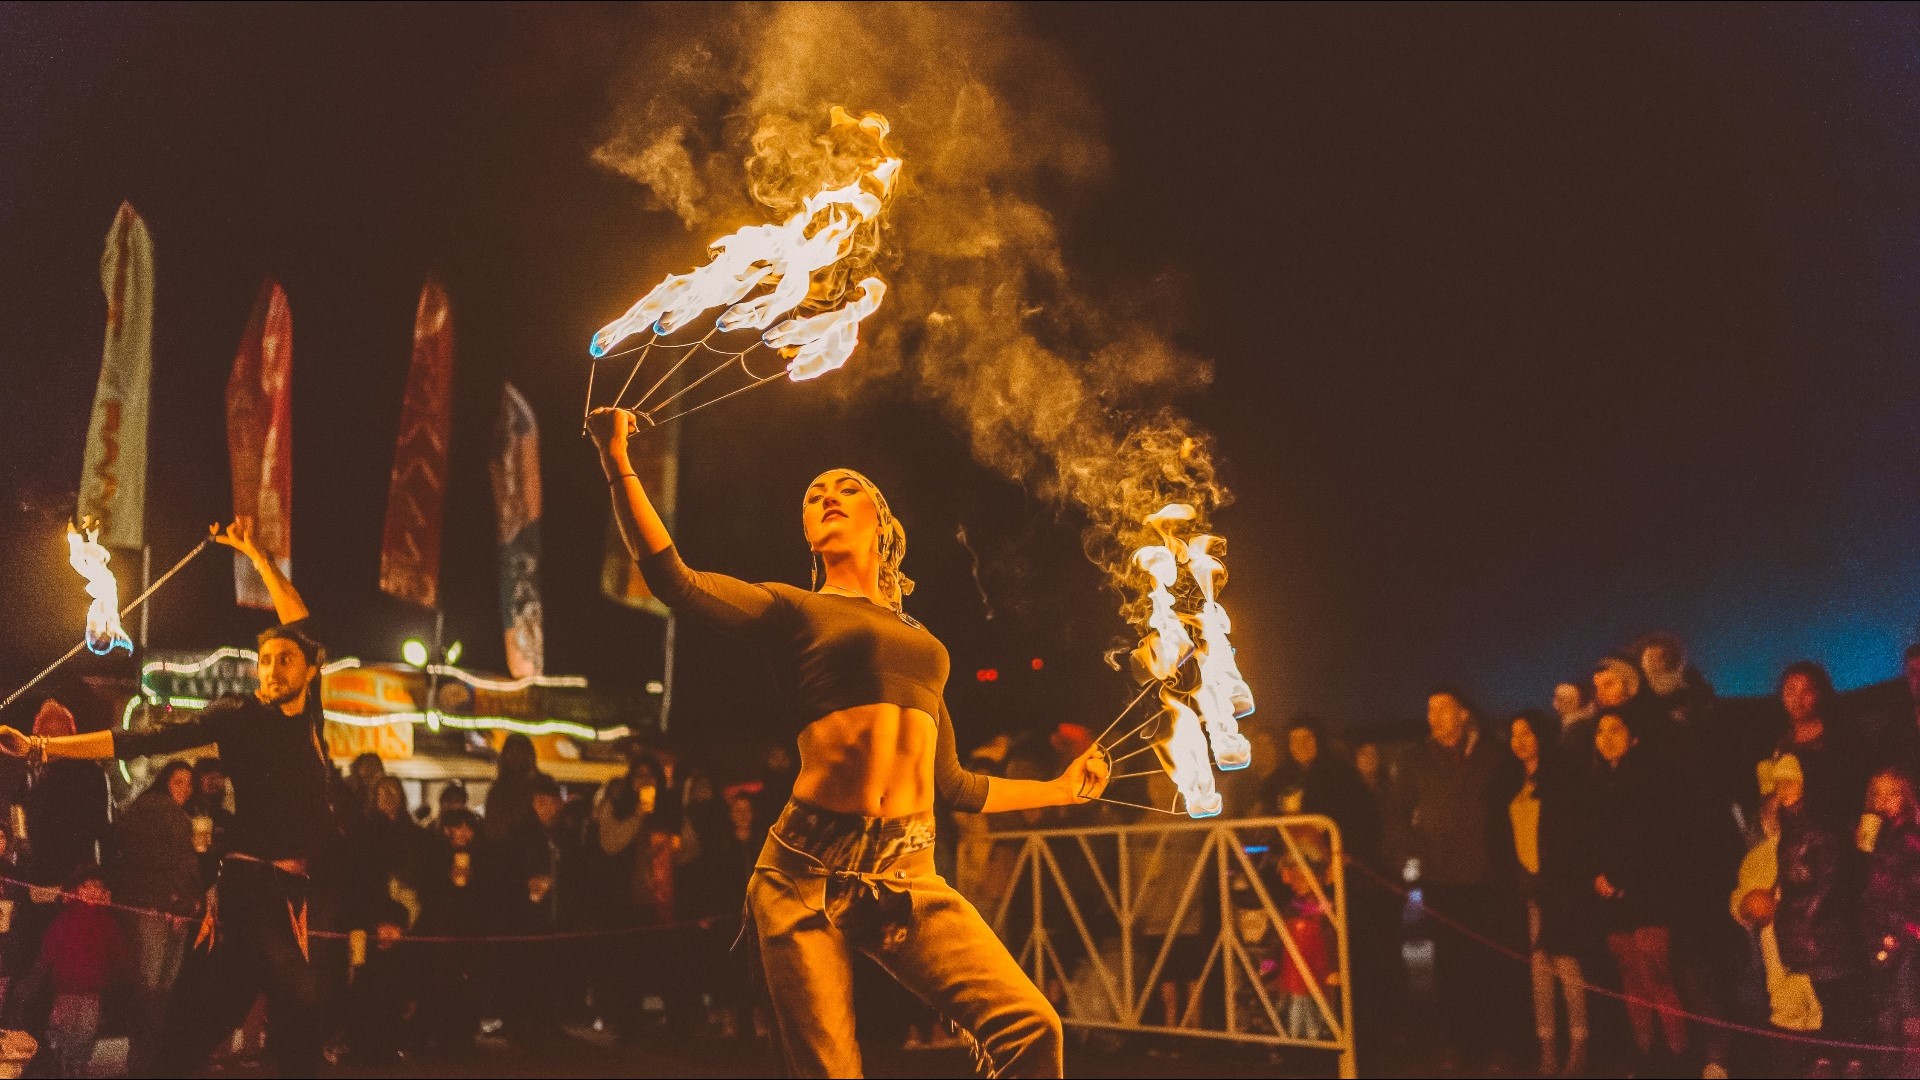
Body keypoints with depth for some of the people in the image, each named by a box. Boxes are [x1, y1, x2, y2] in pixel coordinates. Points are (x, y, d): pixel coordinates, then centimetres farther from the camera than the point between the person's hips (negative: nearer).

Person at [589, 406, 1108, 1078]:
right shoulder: (793, 609, 11)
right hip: (811, 870, -3)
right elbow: (673, 581, -7)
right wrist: (618, 463, -11)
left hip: (908, 875, 3)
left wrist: (1061, 789, 35)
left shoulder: (919, 643, 23)